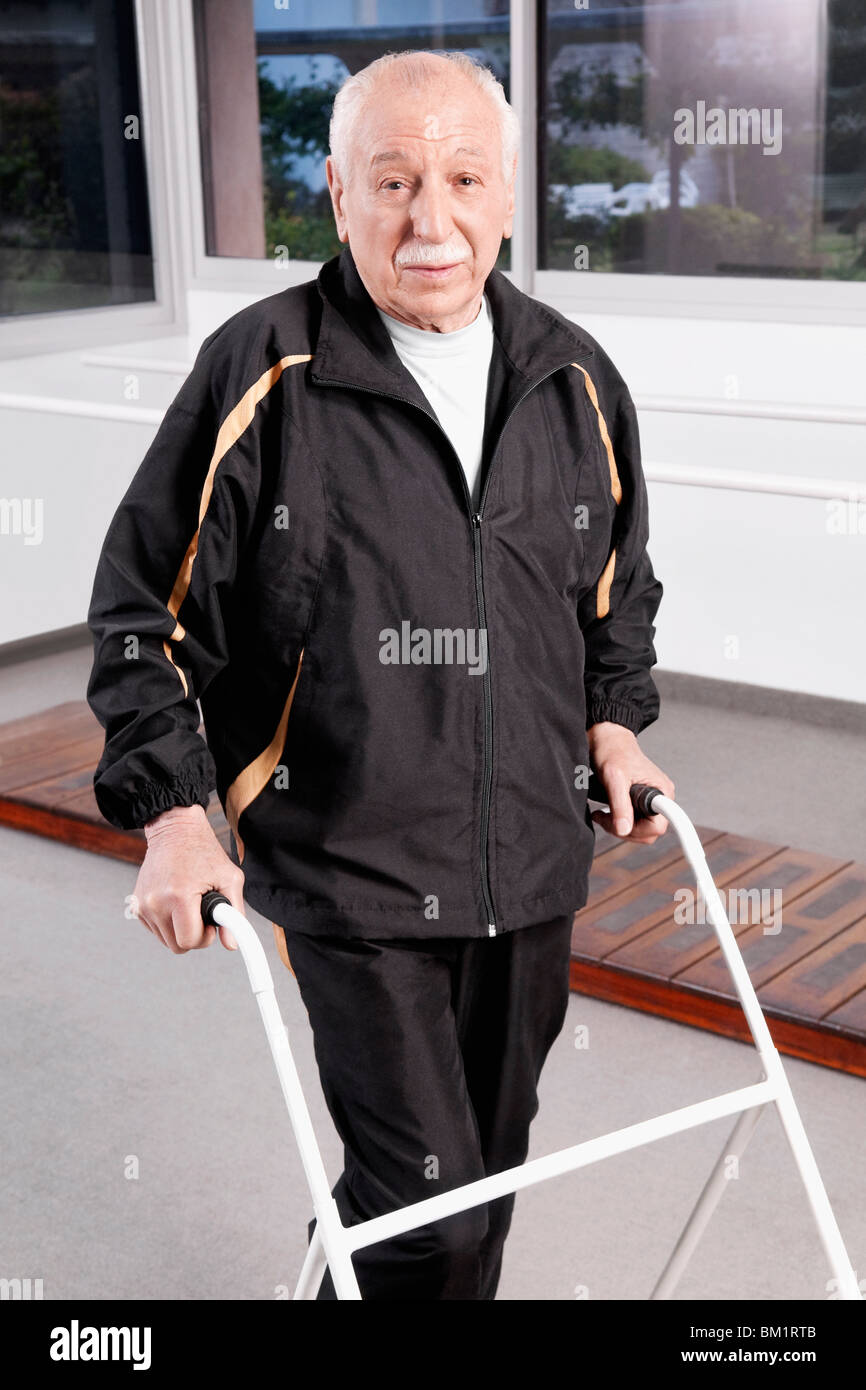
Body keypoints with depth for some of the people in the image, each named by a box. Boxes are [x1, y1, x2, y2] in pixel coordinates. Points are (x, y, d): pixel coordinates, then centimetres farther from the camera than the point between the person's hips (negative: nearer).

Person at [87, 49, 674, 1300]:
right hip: (351, 872, -5)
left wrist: (613, 718, 7)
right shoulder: (260, 373, -11)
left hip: (531, 865, 5)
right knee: (422, 1200, -5)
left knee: (490, 1174, 19)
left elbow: (620, 582, 21)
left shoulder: (576, 380, 4)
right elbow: (143, 607, -5)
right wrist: (171, 810, -12)